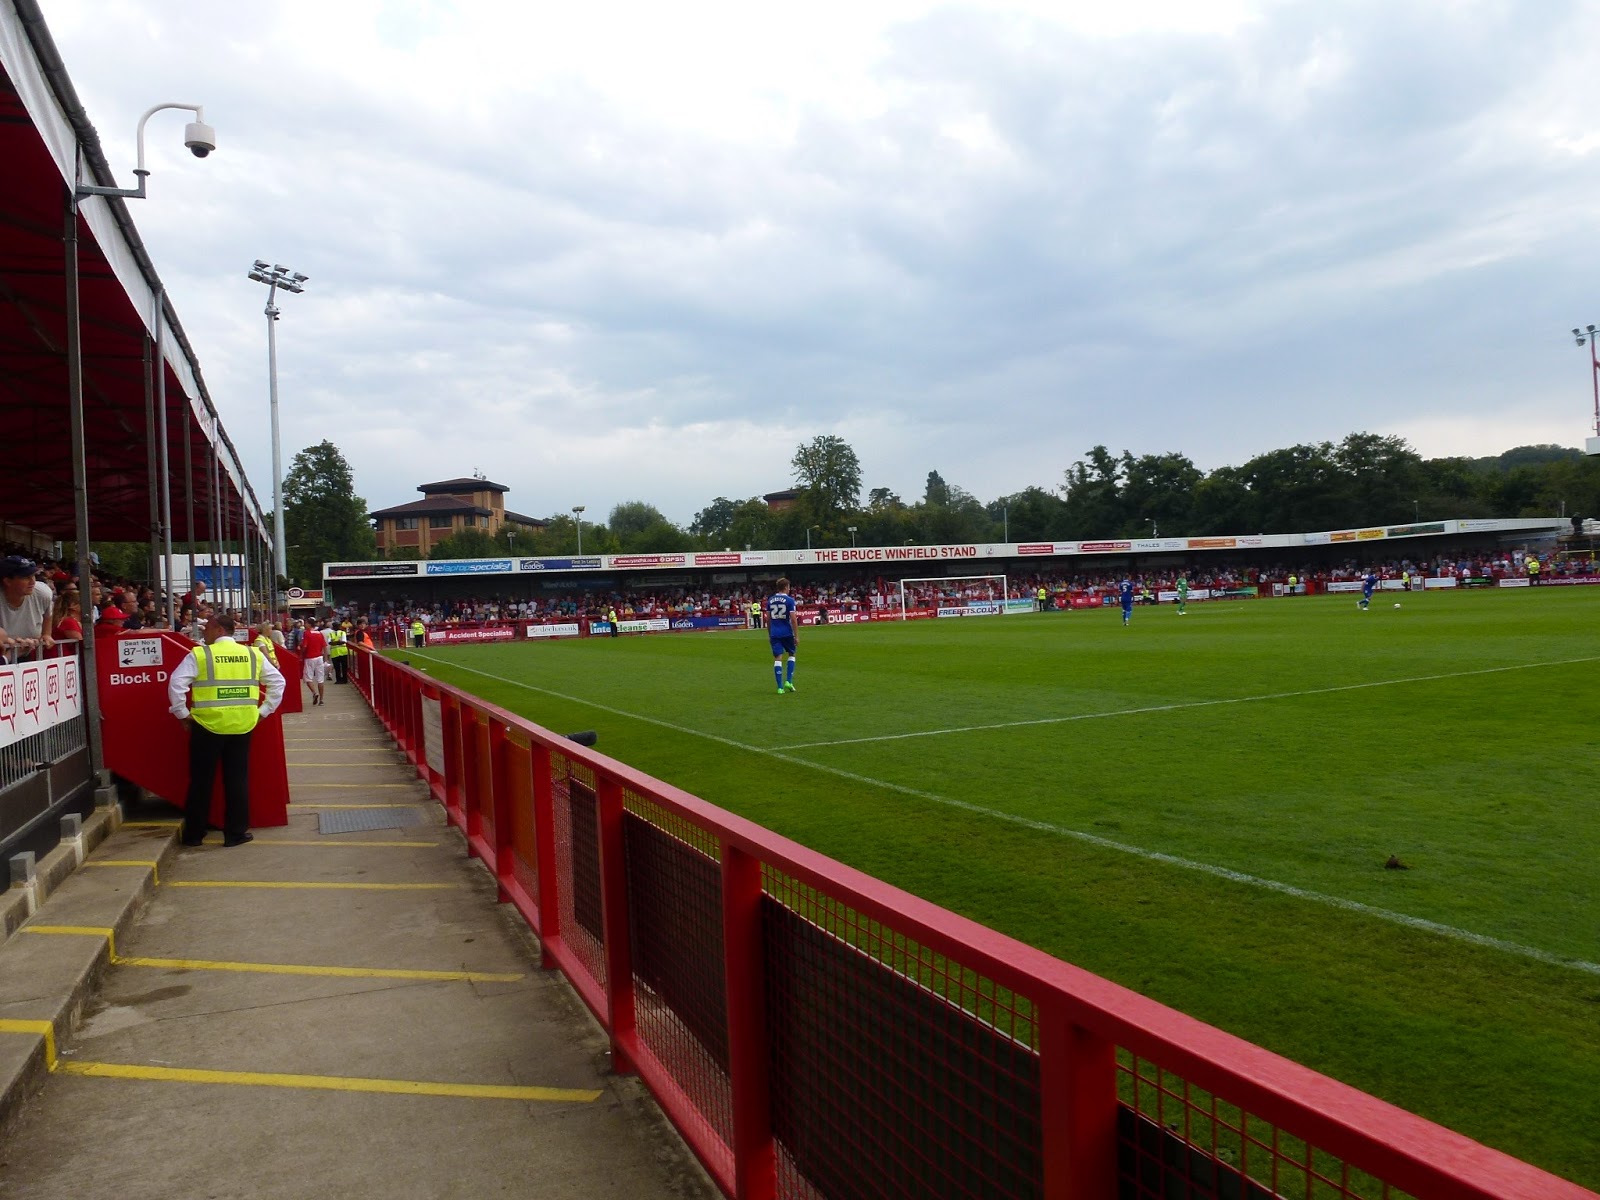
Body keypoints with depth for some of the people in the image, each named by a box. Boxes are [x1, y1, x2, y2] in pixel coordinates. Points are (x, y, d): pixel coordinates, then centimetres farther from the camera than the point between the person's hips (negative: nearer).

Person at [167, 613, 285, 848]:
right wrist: (264, 710, 12)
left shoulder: (199, 655, -5)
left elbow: (176, 683, -11)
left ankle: (194, 834, 19)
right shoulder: (253, 654, 5)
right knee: (238, 780, 9)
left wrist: (182, 713, -1)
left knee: (201, 781, 10)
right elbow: (277, 681, 8)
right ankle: (236, 833, 13)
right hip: (242, 725, 3)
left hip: (207, 725, -2)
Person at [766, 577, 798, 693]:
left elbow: (768, 619, 10)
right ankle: (788, 681, 7)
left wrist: (769, 634, 19)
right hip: (787, 633, -3)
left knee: (777, 658, 2)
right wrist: (796, 635, -2)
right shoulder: (789, 600, -6)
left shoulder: (770, 600, 7)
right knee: (791, 654, 18)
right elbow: (793, 619, -9)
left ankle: (780, 687, -2)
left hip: (774, 634, 3)